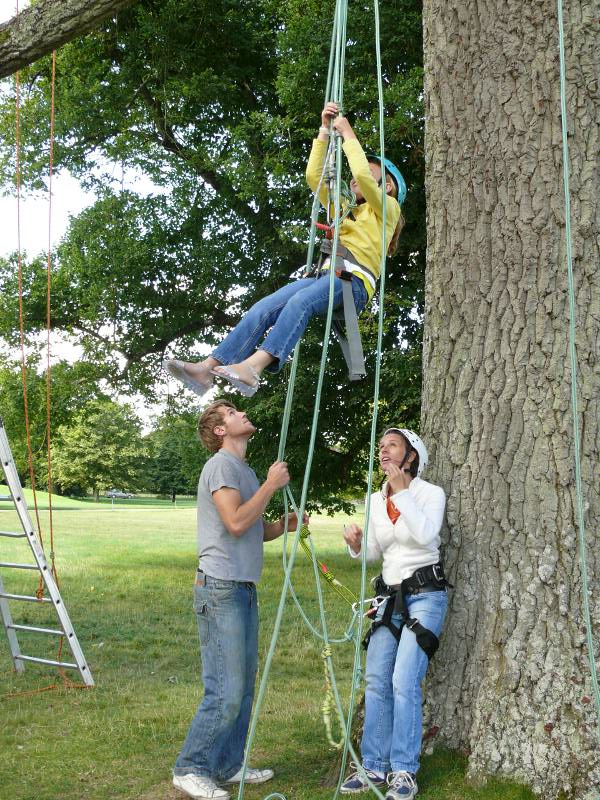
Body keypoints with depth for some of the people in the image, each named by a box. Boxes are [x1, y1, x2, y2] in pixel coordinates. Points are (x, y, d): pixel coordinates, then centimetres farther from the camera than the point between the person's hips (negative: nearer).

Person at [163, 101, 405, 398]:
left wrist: (348, 133, 10)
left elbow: (362, 174, -2)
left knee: (299, 301, -37)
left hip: (354, 281, -6)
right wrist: (325, 130, 25)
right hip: (326, 275, 6)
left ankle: (252, 367, -57)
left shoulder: (387, 207, 17)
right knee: (264, 308, -19)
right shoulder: (346, 212, 37)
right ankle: (206, 368, -33)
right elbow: (314, 177, 29)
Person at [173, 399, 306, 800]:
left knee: (244, 687, 13)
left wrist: (284, 525, 5)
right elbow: (236, 523, -21)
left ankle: (229, 766, 22)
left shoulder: (246, 469, 20)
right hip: (221, 589, -10)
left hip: (244, 589, 10)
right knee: (226, 692, -9)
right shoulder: (222, 465, -10)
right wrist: (271, 485, -12)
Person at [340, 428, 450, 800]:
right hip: (390, 597, 6)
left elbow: (426, 534, -25)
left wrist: (401, 491, -23)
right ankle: (375, 767, 10)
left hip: (425, 595, -6)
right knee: (376, 681, 2)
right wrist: (356, 544, -6)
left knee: (404, 681, -15)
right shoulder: (376, 500, 9)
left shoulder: (431, 493, -6)